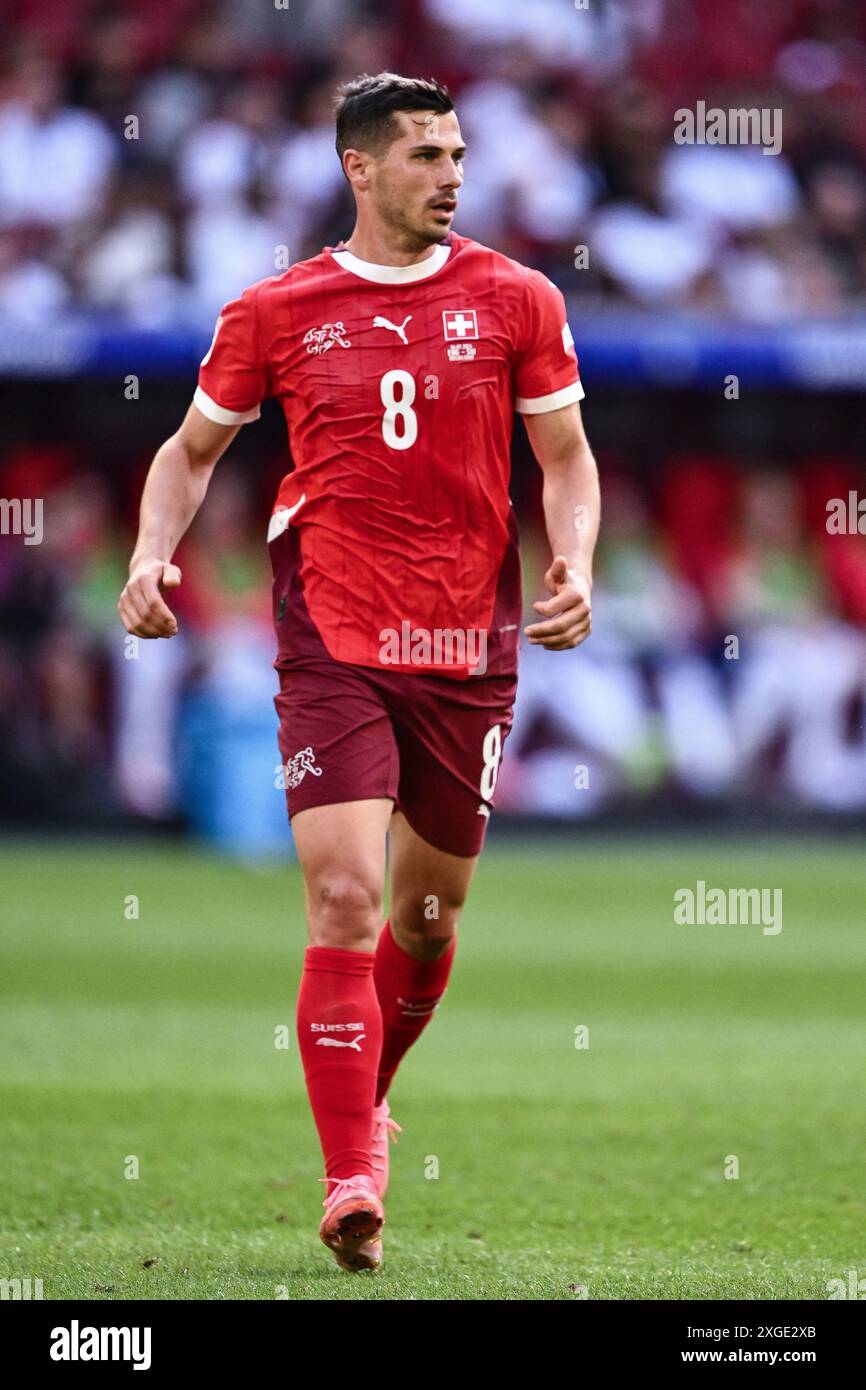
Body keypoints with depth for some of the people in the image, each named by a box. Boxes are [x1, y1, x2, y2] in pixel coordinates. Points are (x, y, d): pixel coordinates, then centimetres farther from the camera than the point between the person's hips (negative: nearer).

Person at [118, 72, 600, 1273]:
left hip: (468, 648, 2)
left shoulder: (515, 302, 3)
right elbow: (194, 446, 14)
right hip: (332, 644, -2)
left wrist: (575, 564, -9)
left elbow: (567, 458, 9)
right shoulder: (276, 313, 2)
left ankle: (364, 1094, 40)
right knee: (347, 896, -15)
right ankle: (352, 1179, -14)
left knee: (431, 911, 12)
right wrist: (152, 553, -3)